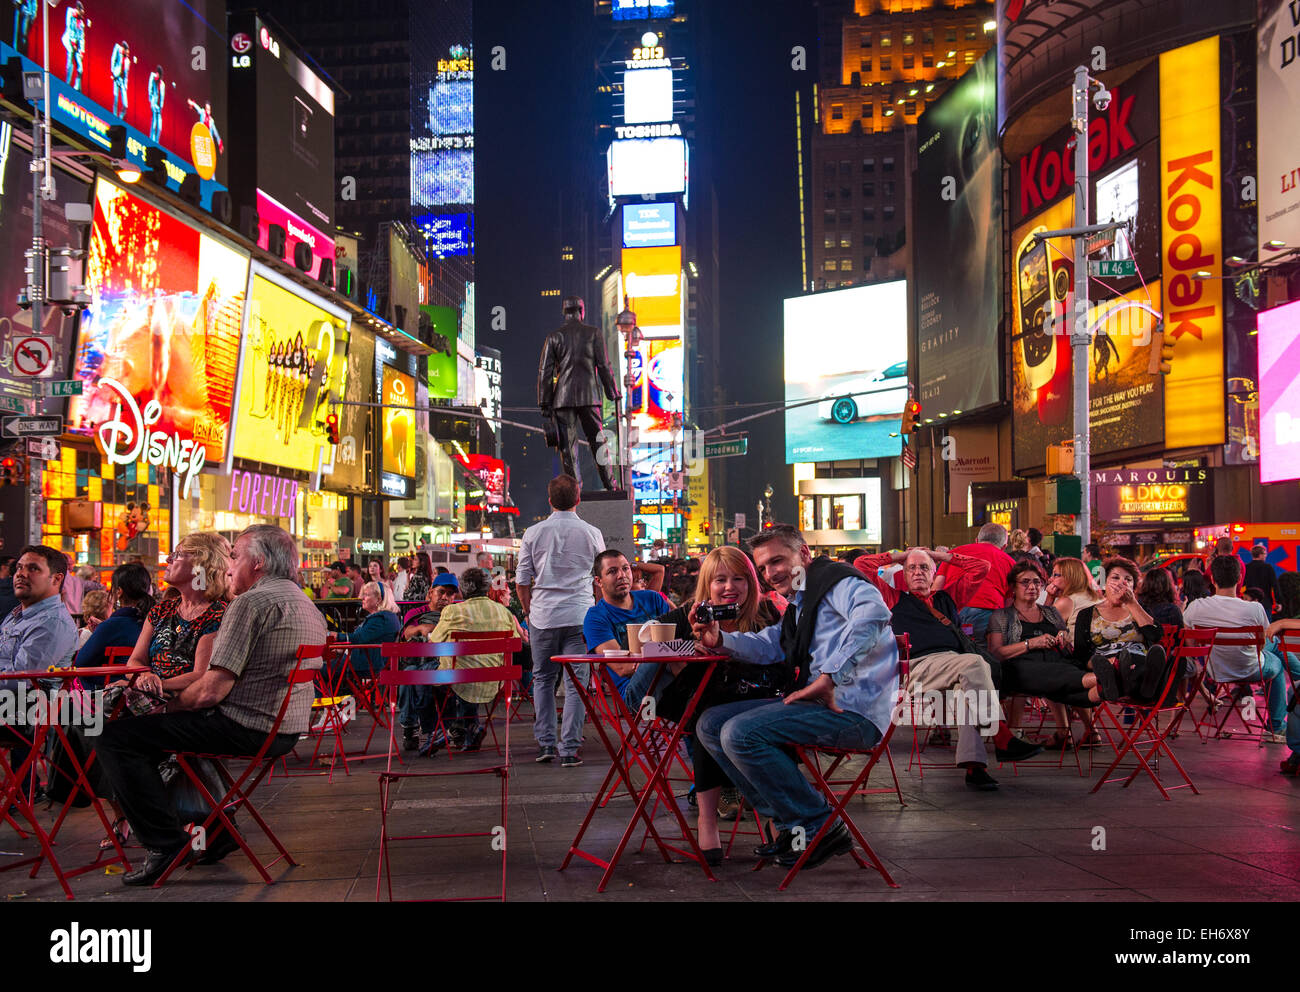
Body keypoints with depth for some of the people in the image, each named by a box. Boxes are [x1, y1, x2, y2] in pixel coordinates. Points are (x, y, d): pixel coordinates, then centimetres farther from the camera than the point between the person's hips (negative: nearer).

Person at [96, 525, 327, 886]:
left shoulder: (252, 602, -15)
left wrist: (168, 706, -1)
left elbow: (211, 691, -21)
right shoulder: (308, 606, 16)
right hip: (286, 729, 10)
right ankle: (216, 831, 28)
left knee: (117, 737, -7)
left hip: (247, 728, -10)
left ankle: (166, 844, -10)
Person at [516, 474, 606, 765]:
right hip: (580, 616, -1)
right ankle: (569, 748, -1)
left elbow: (521, 581, 2)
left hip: (543, 617, 1)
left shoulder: (533, 533, 0)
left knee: (543, 679, 13)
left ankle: (545, 743, 10)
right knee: (576, 681, 1)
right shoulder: (591, 534, 0)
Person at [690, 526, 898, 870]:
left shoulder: (834, 580, -6)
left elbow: (872, 613, -26)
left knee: (740, 733, -24)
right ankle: (787, 823, 3)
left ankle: (819, 826, -12)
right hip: (817, 701, 11)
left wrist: (828, 678, -28)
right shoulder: (799, 604, 25)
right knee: (711, 725, 7)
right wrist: (720, 640, 3)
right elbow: (767, 645, 23)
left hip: (853, 709, -10)